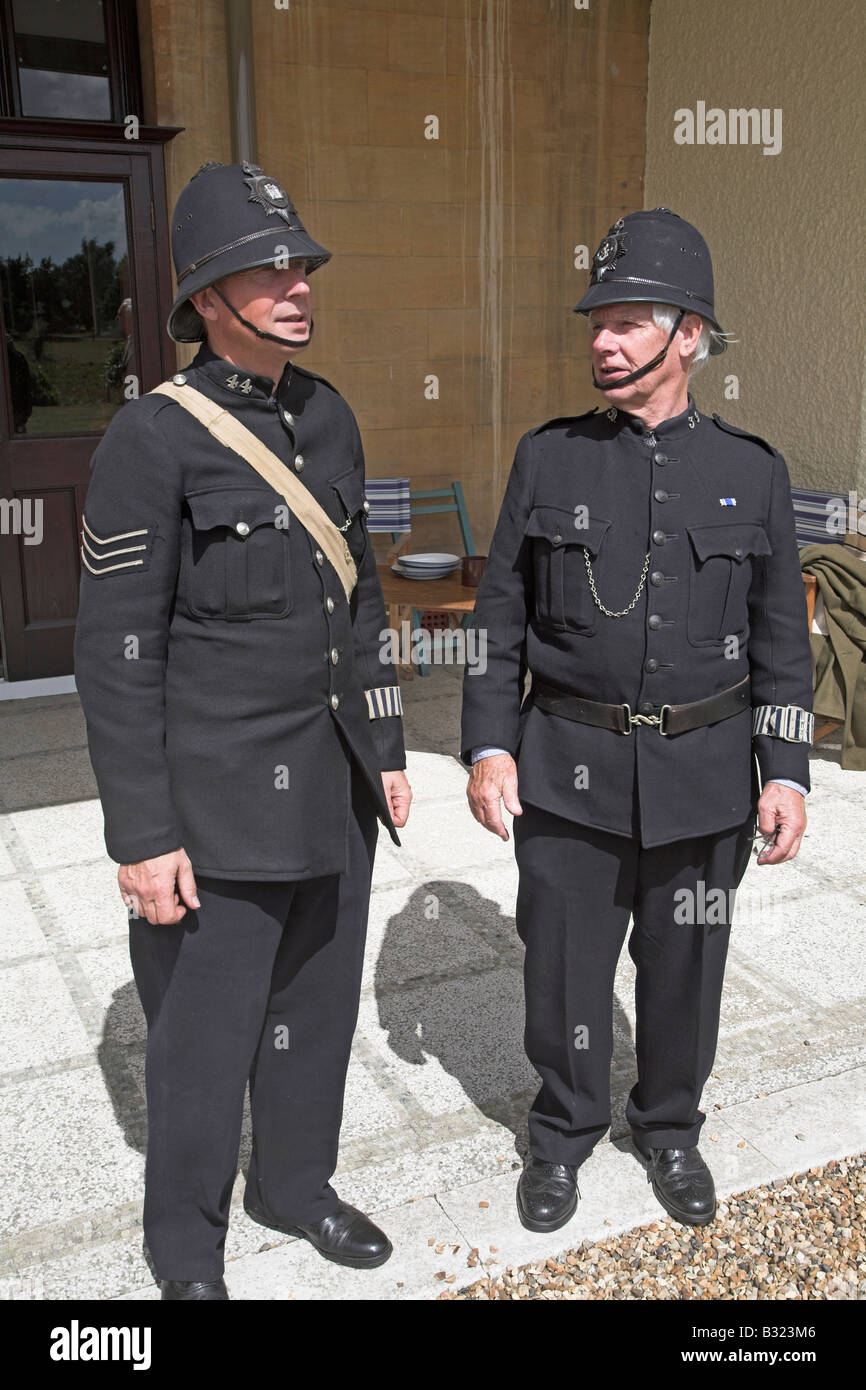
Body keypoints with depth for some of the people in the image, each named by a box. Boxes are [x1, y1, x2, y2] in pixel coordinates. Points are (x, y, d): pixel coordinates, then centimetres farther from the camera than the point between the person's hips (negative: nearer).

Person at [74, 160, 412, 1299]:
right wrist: (143, 837, -14)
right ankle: (186, 1245, 33)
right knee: (207, 1030, 9)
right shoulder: (151, 440, -15)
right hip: (223, 797, -6)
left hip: (332, 782, 6)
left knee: (319, 1001, 18)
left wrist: (385, 747, 13)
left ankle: (296, 1182, 43)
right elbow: (115, 651, -14)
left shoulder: (329, 417, 6)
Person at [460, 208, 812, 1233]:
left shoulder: (751, 473, 0)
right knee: (564, 963, 10)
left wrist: (787, 771, -2)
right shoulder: (548, 459, -1)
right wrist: (488, 744, -5)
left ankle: (670, 1128, 39)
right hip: (571, 770, 0)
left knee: (684, 967, 14)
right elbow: (501, 616, 2)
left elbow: (781, 637, 3)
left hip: (704, 774, 1)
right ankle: (563, 1132, 35)